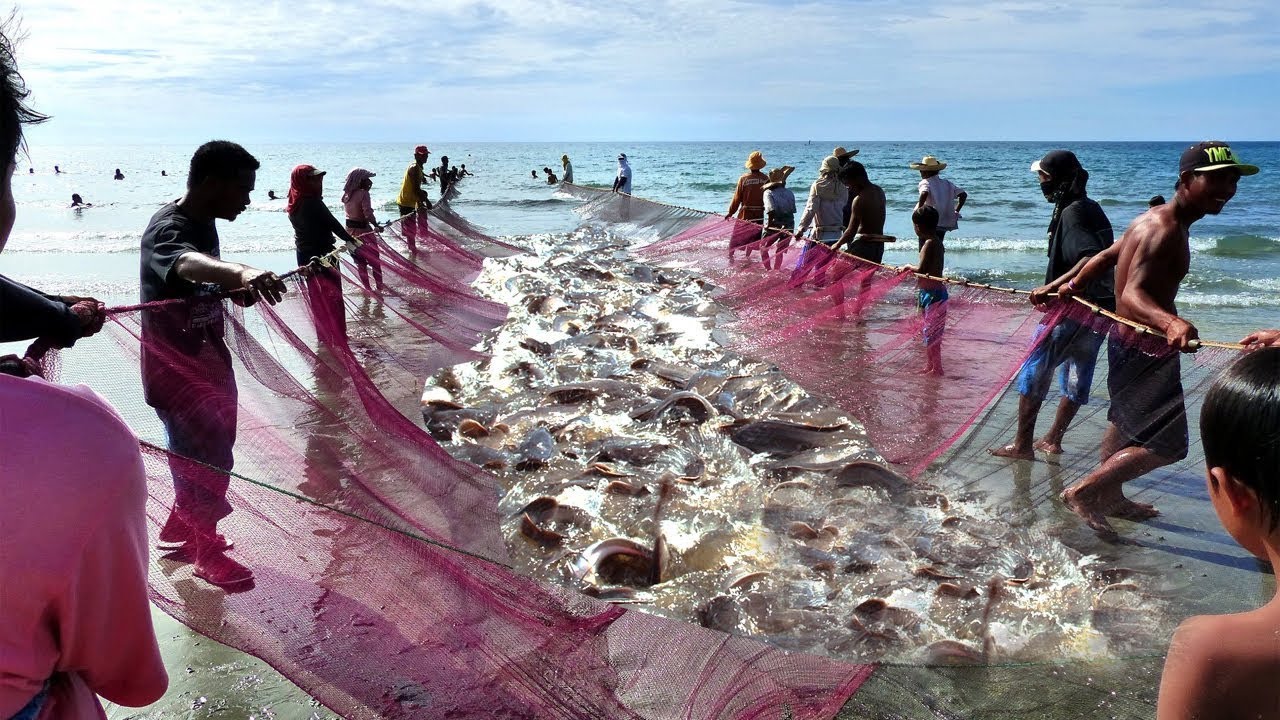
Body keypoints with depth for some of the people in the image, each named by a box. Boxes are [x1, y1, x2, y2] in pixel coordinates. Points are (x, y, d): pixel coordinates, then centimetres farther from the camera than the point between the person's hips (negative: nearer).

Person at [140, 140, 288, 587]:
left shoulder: (204, 224, 3)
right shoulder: (166, 230, -25)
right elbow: (186, 264, -49)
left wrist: (237, 287, -1)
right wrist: (240, 272, -70)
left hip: (207, 360, 9)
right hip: (175, 369, -9)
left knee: (209, 454, 20)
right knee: (209, 461, 0)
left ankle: (179, 532, 40)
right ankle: (207, 554, 19)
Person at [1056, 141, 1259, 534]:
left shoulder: (1161, 220, 7)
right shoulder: (1164, 229, -25)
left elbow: (1107, 255, 20)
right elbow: (1131, 294, -38)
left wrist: (1073, 284, 33)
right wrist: (1170, 323, -56)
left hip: (1128, 340, 11)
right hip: (1144, 349, -11)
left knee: (1127, 424, 24)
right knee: (1165, 445, -4)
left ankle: (1111, 498, 42)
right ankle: (1082, 492, 3)